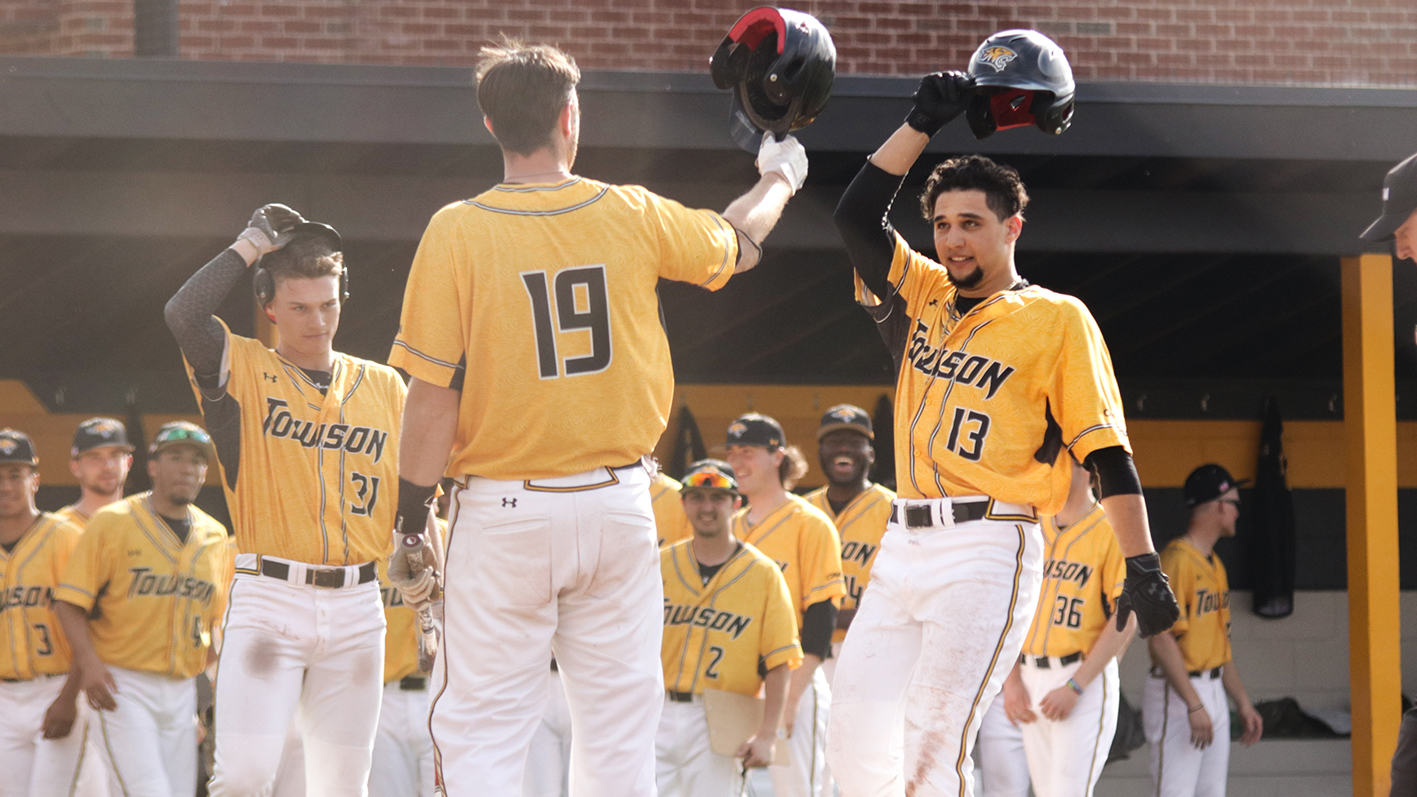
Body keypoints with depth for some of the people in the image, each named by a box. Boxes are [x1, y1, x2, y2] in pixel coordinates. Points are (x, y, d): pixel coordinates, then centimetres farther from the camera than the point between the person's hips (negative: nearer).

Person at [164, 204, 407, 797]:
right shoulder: (244, 371, 2)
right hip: (268, 598, -3)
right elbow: (183, 315, -17)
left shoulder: (384, 387, 12)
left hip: (356, 605, 3)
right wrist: (253, 244, -7)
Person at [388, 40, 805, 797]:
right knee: (617, 725, 9)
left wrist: (410, 522, -2)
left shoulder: (458, 232, -9)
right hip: (615, 504, 3)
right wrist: (779, 177, 43)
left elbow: (434, 393, -10)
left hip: (504, 515, -3)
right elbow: (737, 244, 21)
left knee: (479, 732, -1)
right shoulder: (632, 216, 0)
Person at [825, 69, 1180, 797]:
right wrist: (922, 123, 7)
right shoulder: (923, 298, 18)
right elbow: (856, 217, 10)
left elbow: (1107, 451, -3)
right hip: (903, 545, 6)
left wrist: (1142, 567, -11)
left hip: (987, 551, -6)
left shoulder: (1057, 319, 2)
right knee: (853, 737, 0)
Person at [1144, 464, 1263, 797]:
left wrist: (1242, 702, 20)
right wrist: (1194, 705, -25)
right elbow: (1162, 641, -21)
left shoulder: (1214, 564, 16)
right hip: (1178, 694, -10)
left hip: (1213, 692, 10)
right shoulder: (1176, 560, -15)